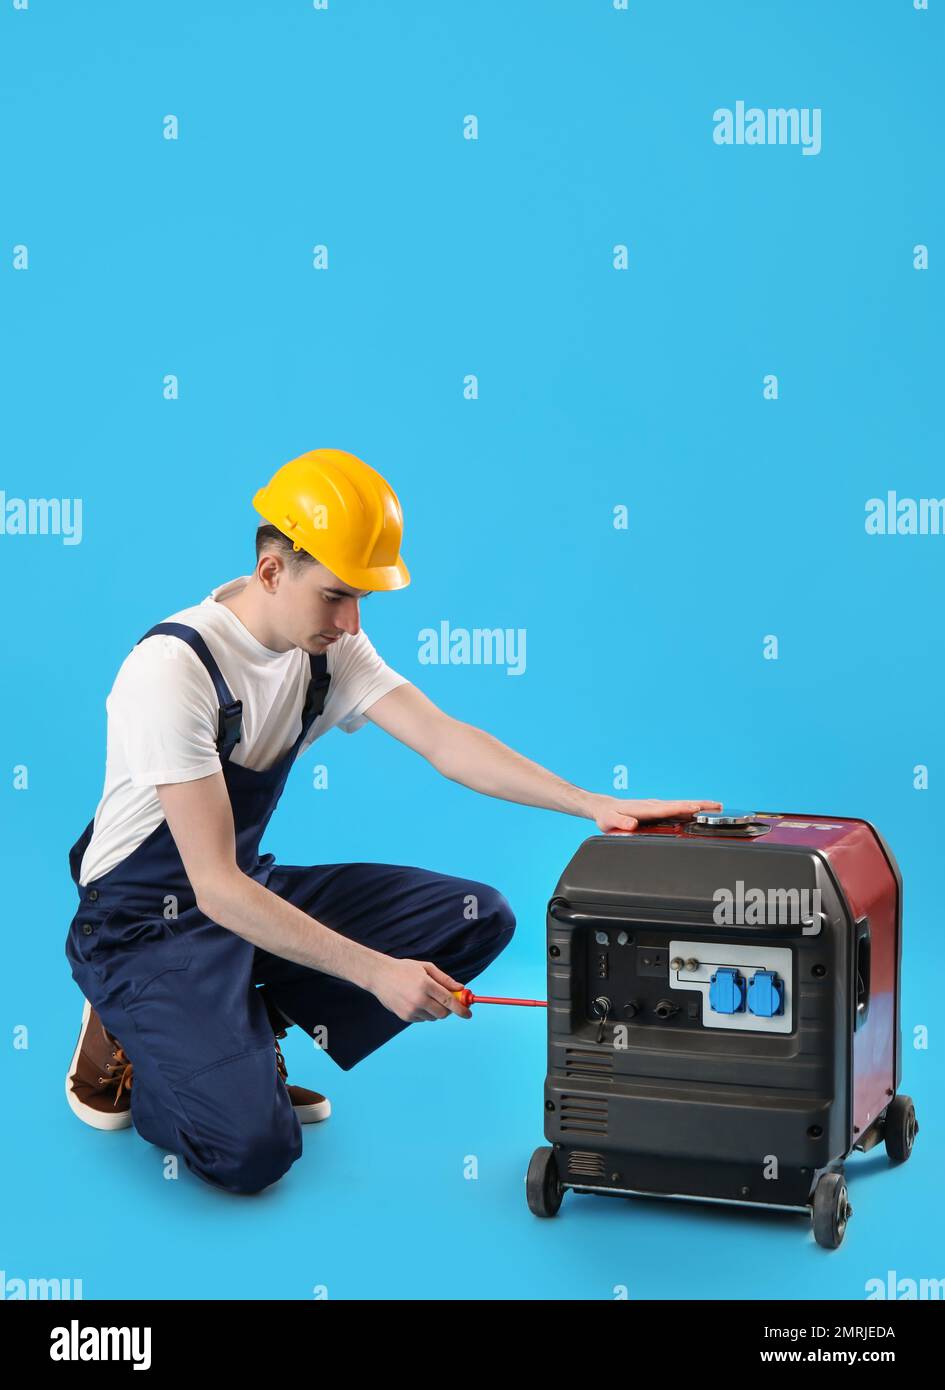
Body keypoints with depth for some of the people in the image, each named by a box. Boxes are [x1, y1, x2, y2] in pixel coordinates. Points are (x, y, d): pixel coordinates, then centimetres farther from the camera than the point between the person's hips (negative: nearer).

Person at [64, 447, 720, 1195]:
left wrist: (594, 805, -24)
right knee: (253, 1149, -27)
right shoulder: (172, 669, -27)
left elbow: (445, 740, -12)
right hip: (147, 923, -8)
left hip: (252, 888, 8)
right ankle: (127, 1048, 5)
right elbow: (215, 887, -29)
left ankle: (246, 1031, 2)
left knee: (479, 916, -5)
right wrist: (377, 972, -32)